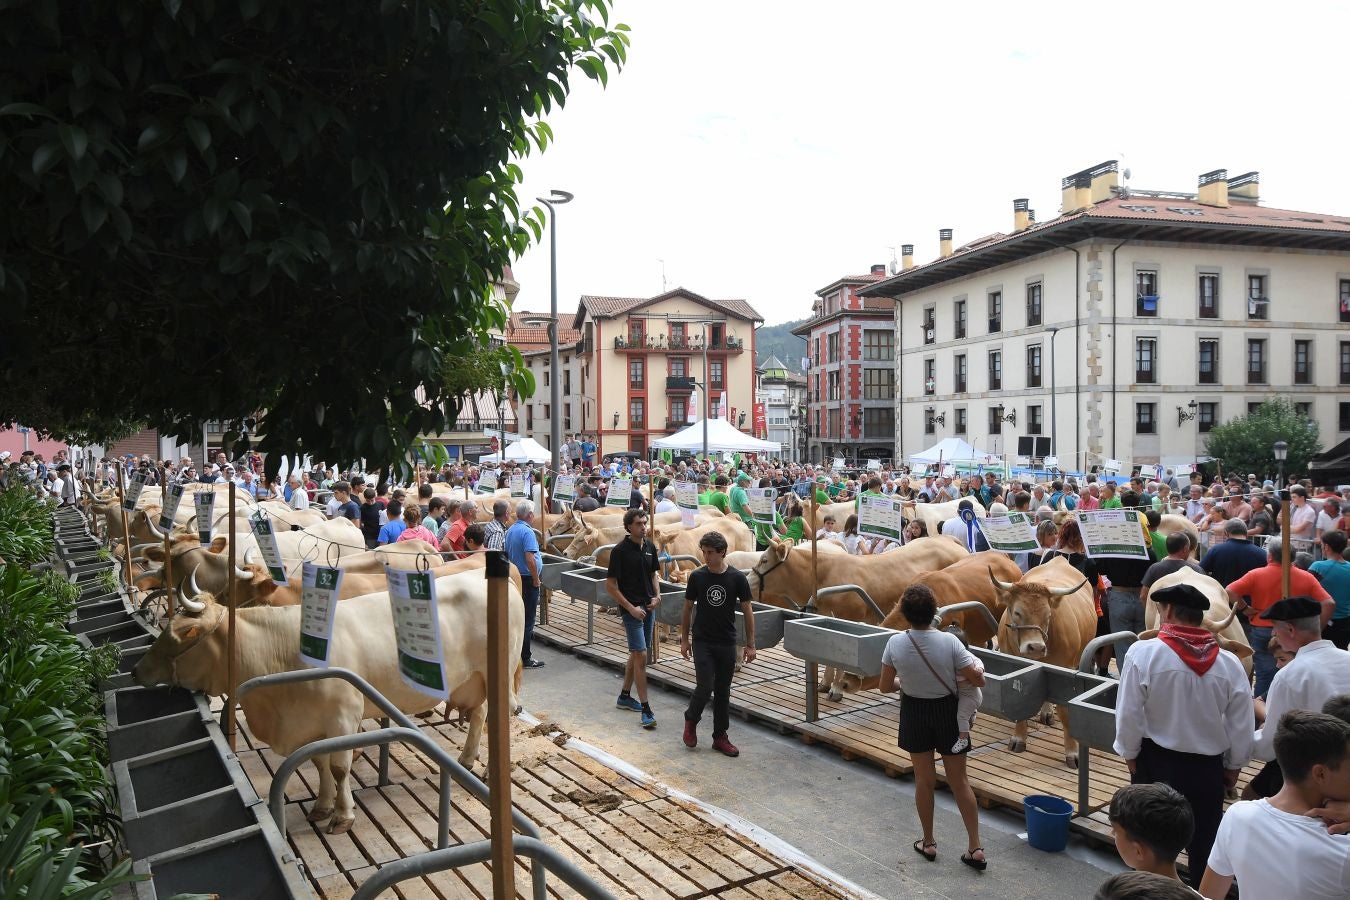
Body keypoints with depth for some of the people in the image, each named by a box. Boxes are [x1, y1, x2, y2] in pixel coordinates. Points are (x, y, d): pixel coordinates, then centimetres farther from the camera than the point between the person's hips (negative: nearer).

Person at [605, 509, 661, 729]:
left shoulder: (650, 547, 5)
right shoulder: (620, 550, -14)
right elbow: (610, 585, -13)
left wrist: (656, 595, 1)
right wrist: (631, 608, -15)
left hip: (648, 607, 7)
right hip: (631, 609, -7)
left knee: (636, 653, 16)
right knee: (641, 655, -10)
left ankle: (625, 696, 32)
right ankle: (646, 709, -7)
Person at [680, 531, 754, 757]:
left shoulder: (737, 578, -6)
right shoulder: (697, 576, -4)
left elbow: (747, 612, 0)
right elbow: (688, 609, 6)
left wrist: (750, 644, -1)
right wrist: (684, 639, 6)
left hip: (727, 644, 1)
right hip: (702, 642, -1)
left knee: (723, 691, 7)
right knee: (705, 686, -9)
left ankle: (720, 737, 18)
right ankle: (691, 721, 18)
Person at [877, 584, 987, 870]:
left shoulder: (895, 643, -16)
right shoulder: (949, 642, -20)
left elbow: (884, 687, -6)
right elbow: (978, 680, -15)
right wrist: (976, 663, 6)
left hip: (914, 713, 1)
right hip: (947, 711, -1)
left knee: (924, 779, 16)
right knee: (959, 781, 12)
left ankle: (928, 843, 28)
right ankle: (975, 848, 16)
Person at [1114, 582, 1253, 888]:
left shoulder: (1144, 653, -19)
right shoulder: (1230, 663, -10)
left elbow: (1129, 714, -14)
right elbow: (1241, 725, -1)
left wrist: (1130, 754, 2)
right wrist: (1234, 765, 15)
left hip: (1156, 760, -1)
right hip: (1207, 764, 2)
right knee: (1204, 839, 17)